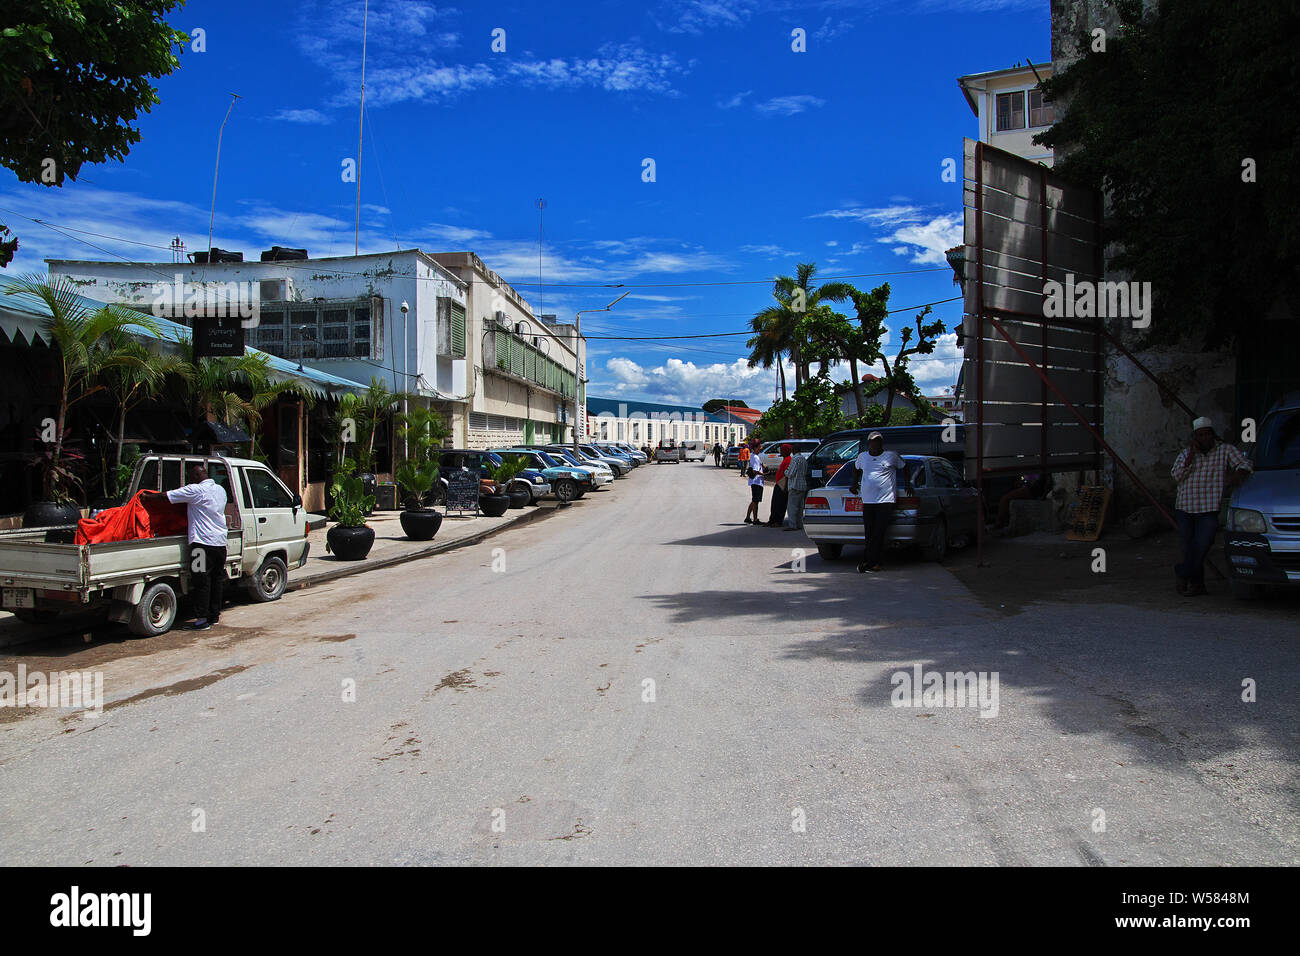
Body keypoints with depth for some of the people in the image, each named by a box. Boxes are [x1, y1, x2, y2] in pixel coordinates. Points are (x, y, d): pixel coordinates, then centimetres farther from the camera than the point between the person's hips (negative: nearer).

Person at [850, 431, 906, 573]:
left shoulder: (892, 456, 4)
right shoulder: (862, 457, 13)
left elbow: (904, 467, 17)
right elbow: (856, 468, 33)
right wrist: (855, 483, 25)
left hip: (886, 500, -4)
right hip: (867, 501, 4)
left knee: (878, 533, -11)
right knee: (869, 534, 1)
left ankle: (868, 562, -10)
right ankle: (874, 563, 9)